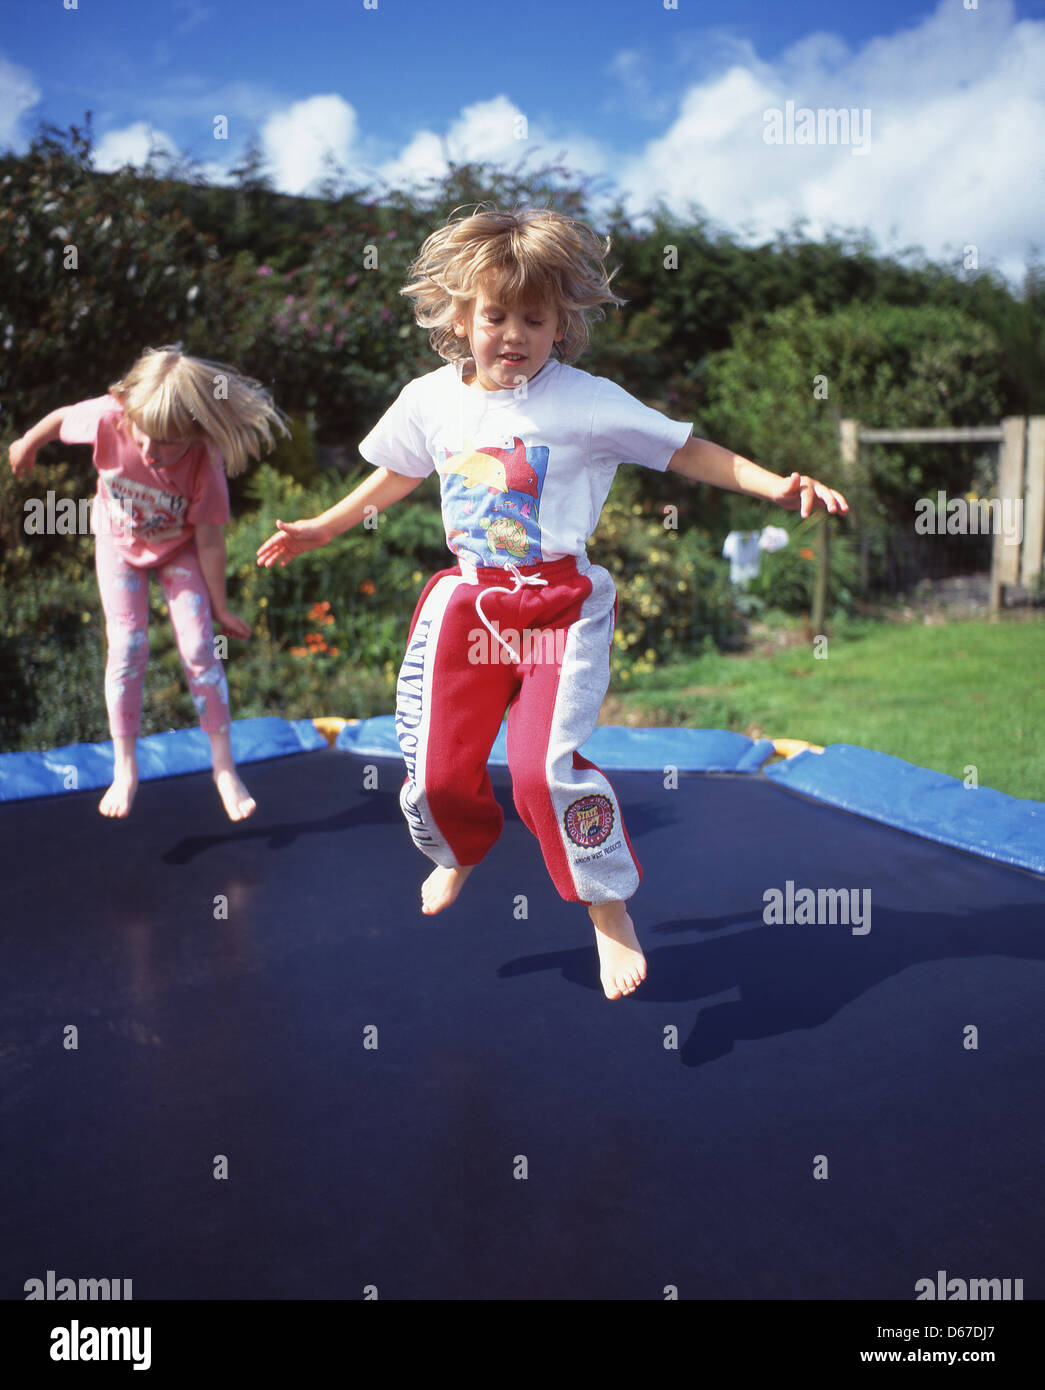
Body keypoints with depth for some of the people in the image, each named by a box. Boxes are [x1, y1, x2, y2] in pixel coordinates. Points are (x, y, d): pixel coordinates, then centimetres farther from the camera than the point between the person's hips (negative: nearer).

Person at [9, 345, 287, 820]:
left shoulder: (204, 464, -33)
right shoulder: (109, 417, -32)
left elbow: (208, 540, -23)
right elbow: (61, 417, -9)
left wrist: (219, 607, -15)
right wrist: (28, 444, 11)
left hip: (178, 549, -1)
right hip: (120, 543, 1)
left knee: (198, 648, -8)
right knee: (127, 647, -8)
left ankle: (224, 767, 4)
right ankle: (125, 769, 6)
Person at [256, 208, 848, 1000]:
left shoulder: (588, 402, -10)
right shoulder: (431, 400, 2)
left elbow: (686, 451, -6)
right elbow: (398, 475, 20)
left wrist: (776, 486, -17)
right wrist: (322, 528, 25)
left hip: (562, 605, -4)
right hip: (468, 599, 4)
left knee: (547, 764, -17)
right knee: (437, 768, 5)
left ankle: (610, 910, 8)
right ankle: (460, 853, 42)